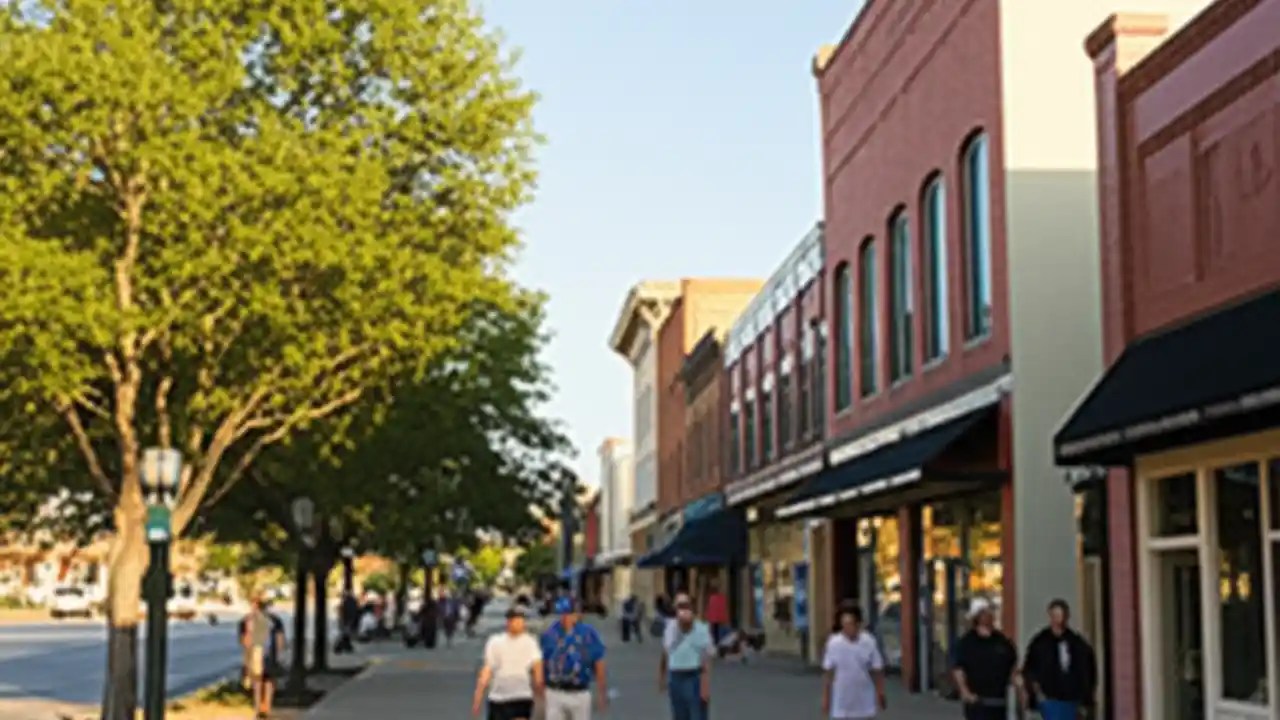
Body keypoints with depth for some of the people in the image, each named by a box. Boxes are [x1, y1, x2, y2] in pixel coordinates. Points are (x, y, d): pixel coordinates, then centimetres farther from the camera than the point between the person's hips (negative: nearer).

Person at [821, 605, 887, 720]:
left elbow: (877, 670, -3)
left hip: (864, 700, 1)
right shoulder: (833, 643, -11)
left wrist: (880, 694, -4)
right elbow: (828, 672, -4)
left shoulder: (869, 642, -10)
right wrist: (826, 698, -2)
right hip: (841, 700, -1)